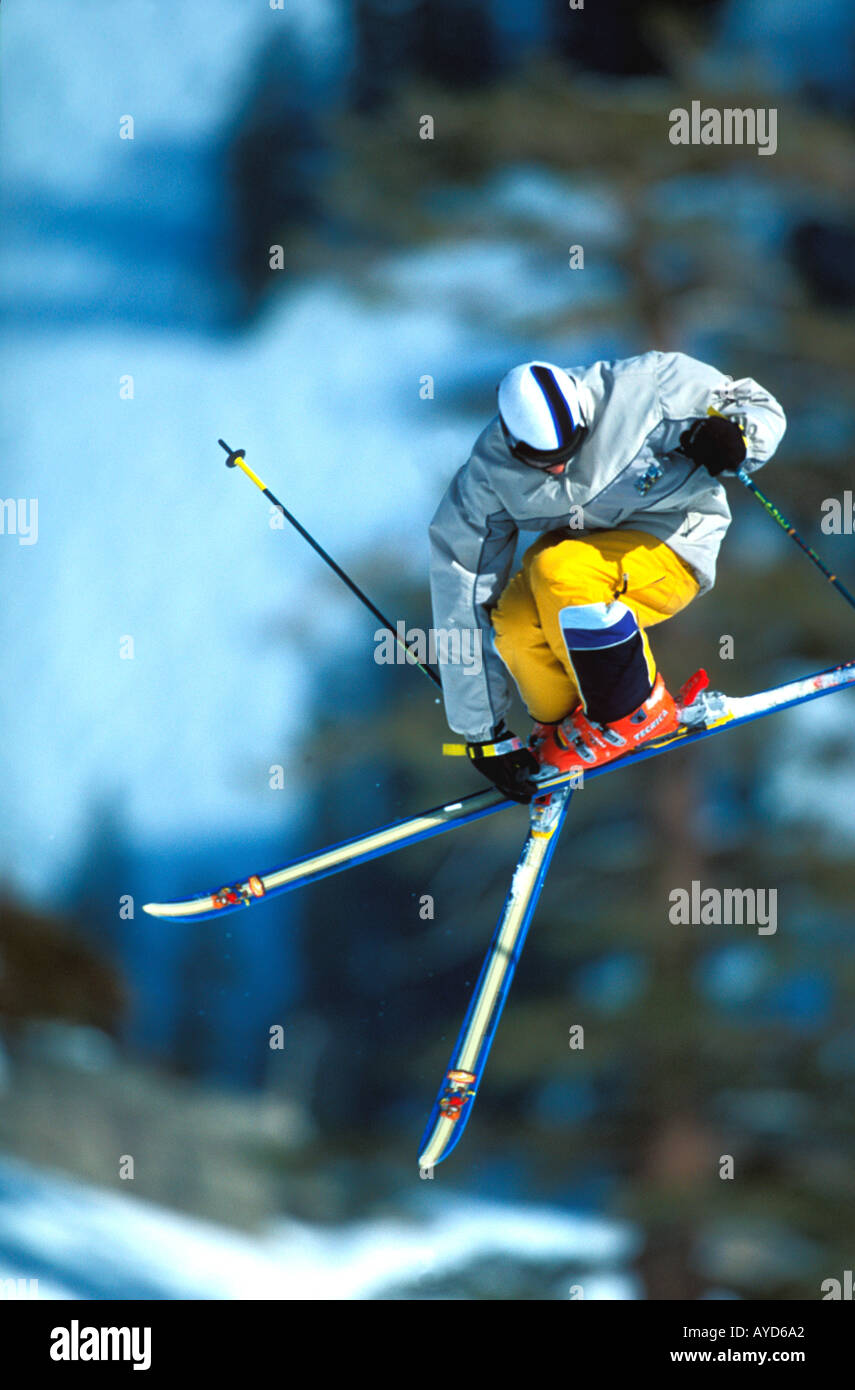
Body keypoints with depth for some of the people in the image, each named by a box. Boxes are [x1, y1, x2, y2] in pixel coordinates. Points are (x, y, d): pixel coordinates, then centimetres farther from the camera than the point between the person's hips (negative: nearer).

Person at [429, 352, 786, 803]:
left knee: (557, 573, -34)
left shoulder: (636, 390, -26)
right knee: (515, 622, -30)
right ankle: (561, 724, 3)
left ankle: (633, 714, -12)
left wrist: (733, 436, -37)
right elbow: (463, 601, -15)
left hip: (669, 550, -3)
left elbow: (761, 409, -11)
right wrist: (483, 734, -15)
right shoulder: (489, 476, -20)